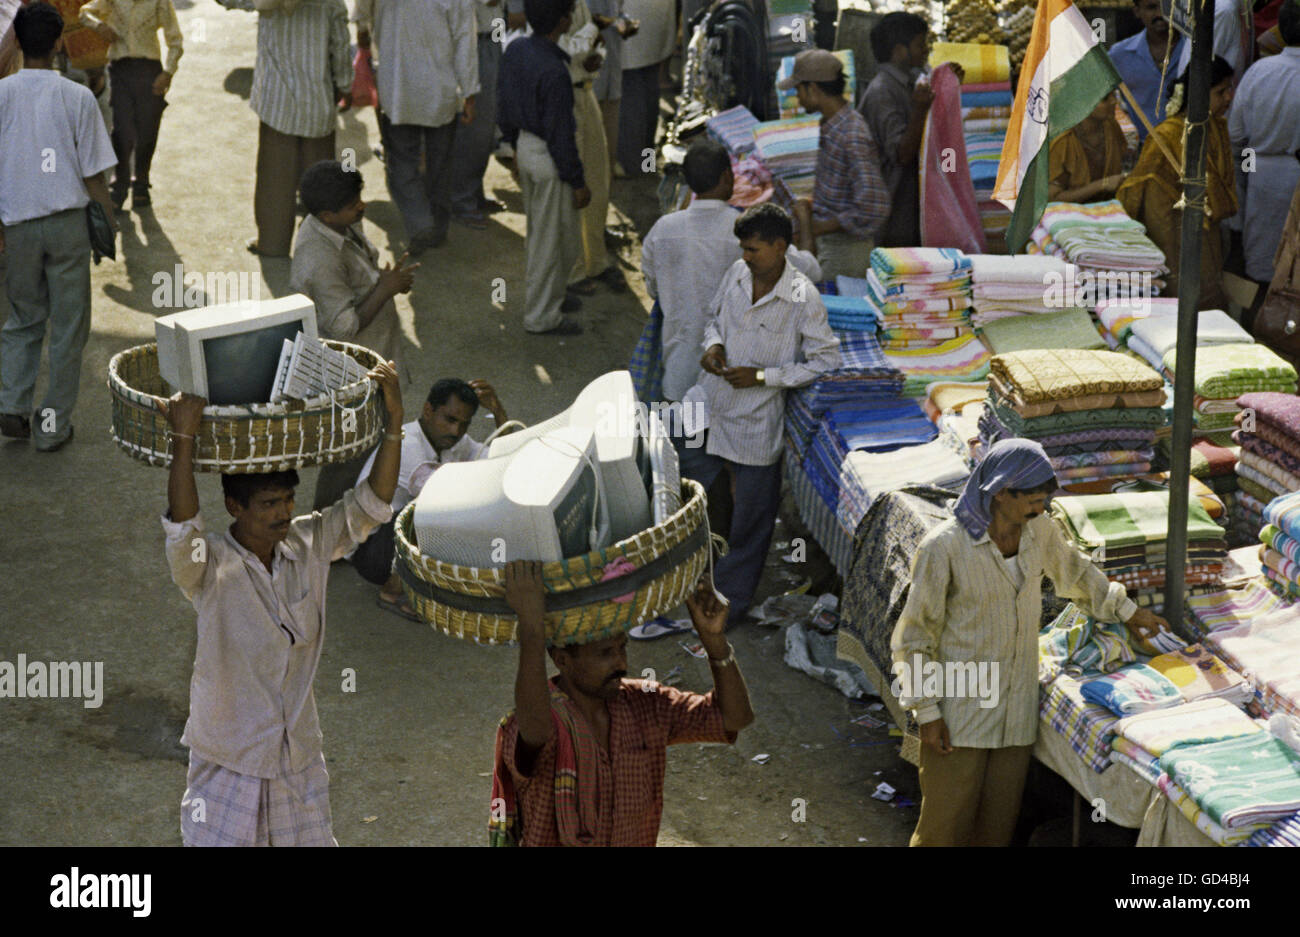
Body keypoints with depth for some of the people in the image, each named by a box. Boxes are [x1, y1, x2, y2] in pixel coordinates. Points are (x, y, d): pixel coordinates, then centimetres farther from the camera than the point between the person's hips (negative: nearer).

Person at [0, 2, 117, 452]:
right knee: (68, 327, 9)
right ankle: (53, 424, 11)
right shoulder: (78, 98, -8)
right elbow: (93, 174, -6)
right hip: (67, 221, -2)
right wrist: (110, 221, 8)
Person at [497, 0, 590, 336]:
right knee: (553, 240, 7)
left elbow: (505, 106, 8)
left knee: (536, 231, 25)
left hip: (526, 147, 9)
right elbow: (560, 134, -24)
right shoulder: (553, 72, -30)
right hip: (549, 160, -9)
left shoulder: (516, 50, -5)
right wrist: (578, 182, -13)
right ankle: (542, 317, 20)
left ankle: (542, 297, 42)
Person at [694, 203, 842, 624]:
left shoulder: (802, 299, -18)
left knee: (750, 517, 10)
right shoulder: (737, 274, -1)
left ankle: (733, 595, 29)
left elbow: (826, 360, -15)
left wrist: (762, 377, -19)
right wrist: (713, 345, -6)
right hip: (710, 408, 5)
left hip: (755, 421, -5)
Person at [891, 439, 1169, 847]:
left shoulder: (1038, 529, -2)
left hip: (1016, 710, 5)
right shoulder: (943, 547, -18)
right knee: (946, 826, -1)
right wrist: (926, 713, -12)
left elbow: (1074, 570, 22)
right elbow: (913, 636, -11)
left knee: (997, 826, 10)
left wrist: (1127, 611, 32)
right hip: (960, 708, -5)